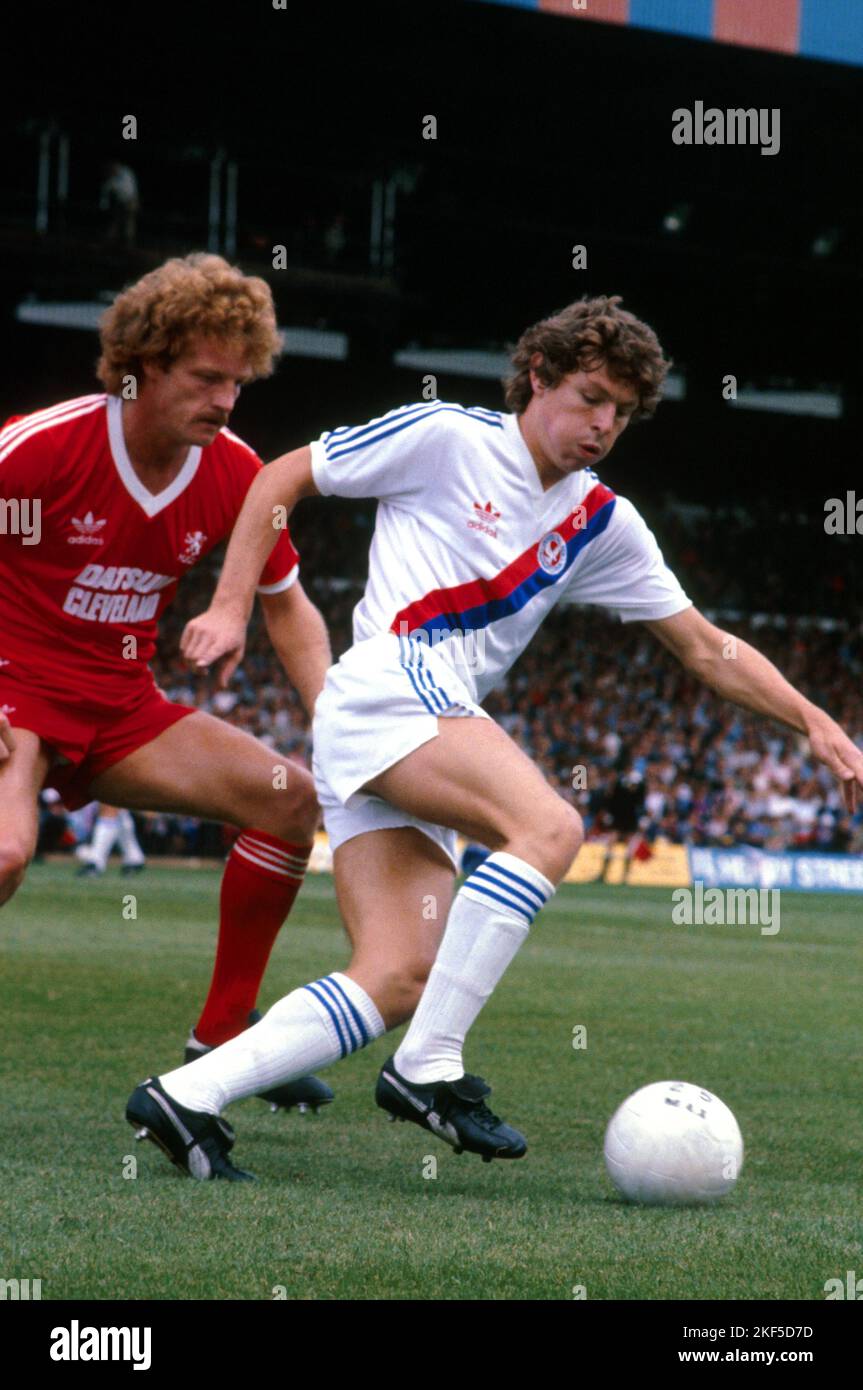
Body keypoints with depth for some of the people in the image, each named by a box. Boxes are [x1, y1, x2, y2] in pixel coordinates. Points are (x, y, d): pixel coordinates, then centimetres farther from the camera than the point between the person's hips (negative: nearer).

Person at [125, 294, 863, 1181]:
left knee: (397, 982, -11)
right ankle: (429, 1066, -28)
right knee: (547, 825, -28)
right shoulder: (448, 438, 2)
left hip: (435, 728, 7)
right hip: (385, 688, -7)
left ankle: (187, 1094, -12)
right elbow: (282, 479, 8)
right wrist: (232, 607, 0)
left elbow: (707, 649, 22)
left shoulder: (603, 524, 19)